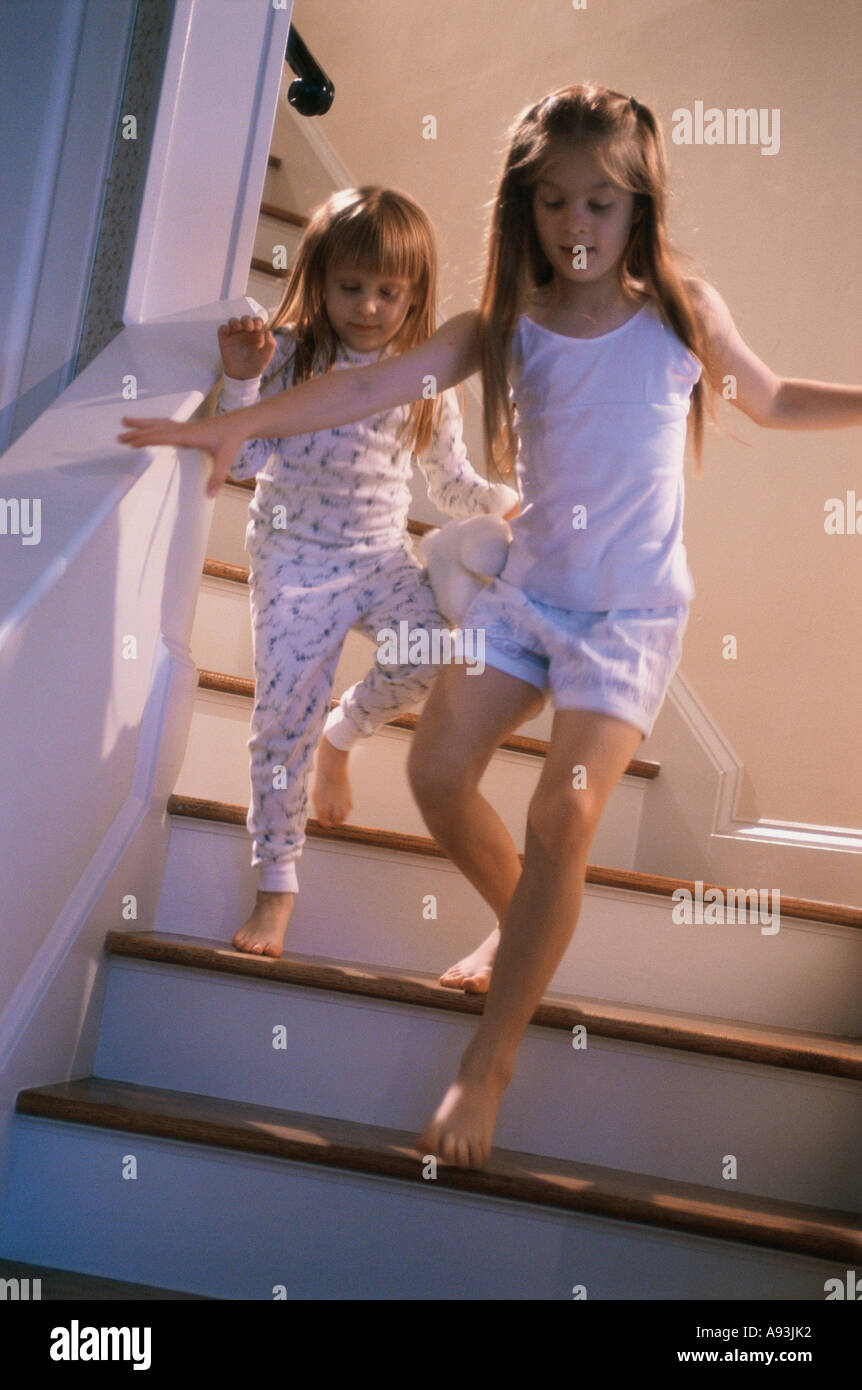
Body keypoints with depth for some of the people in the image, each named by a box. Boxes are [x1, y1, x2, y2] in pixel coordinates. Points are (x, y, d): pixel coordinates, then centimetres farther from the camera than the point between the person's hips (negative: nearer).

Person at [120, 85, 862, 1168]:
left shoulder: (683, 314, -3)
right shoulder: (506, 327, -1)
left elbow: (773, 401, 14)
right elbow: (376, 385, -12)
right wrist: (240, 425, -23)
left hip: (631, 611, -3)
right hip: (526, 590, 4)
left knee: (562, 815, -17)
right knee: (437, 769, -2)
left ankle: (487, 1064, -6)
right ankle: (523, 924, 30)